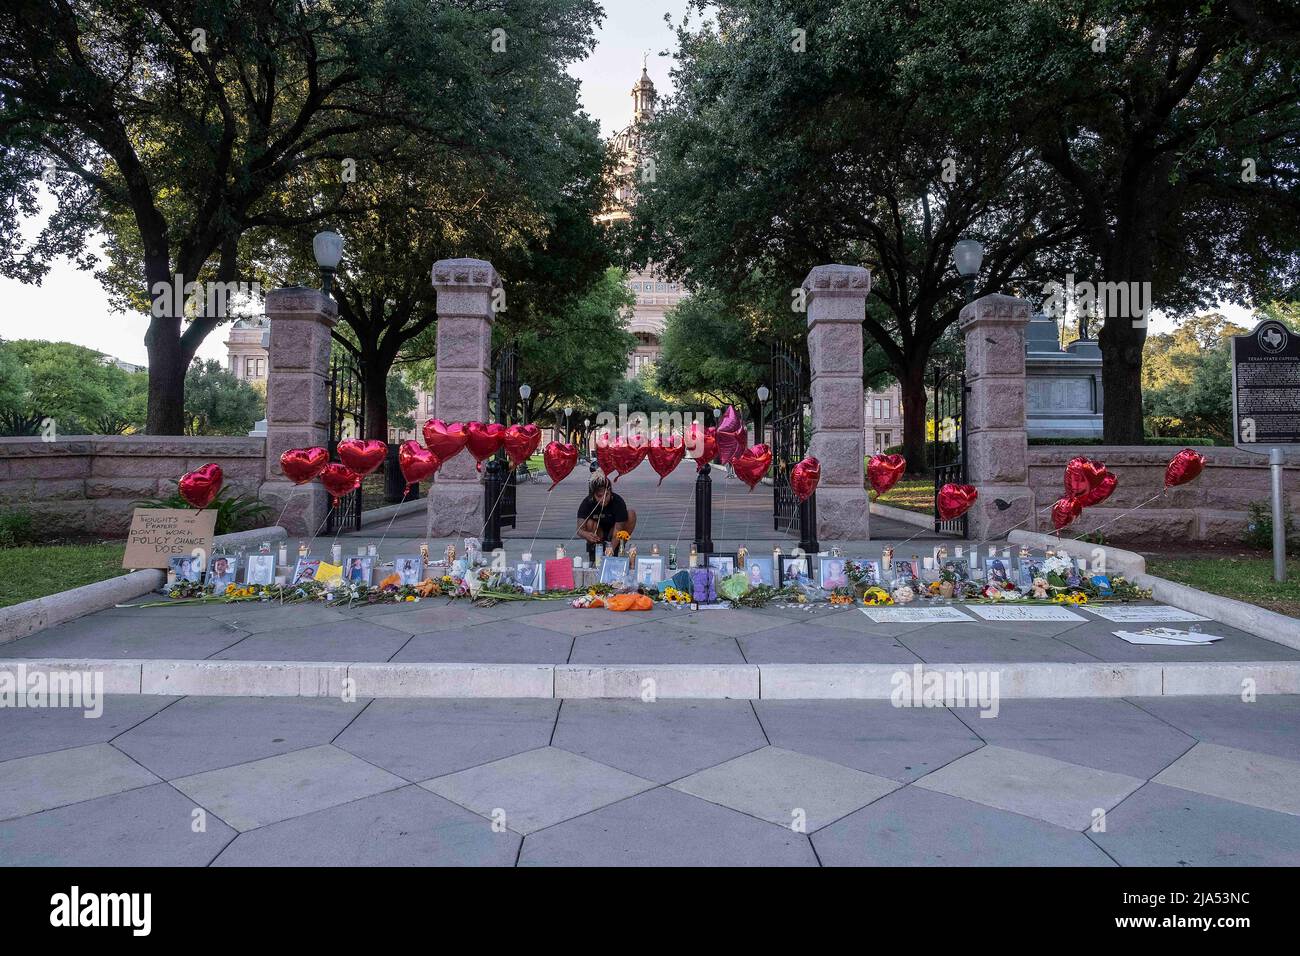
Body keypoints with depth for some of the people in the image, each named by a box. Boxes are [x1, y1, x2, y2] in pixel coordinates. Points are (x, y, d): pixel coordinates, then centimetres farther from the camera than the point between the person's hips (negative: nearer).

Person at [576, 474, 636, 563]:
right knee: (590, 523, -33)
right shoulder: (587, 503, -23)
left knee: (631, 515, -24)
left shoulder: (618, 502, -26)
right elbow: (579, 530, -30)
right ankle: (593, 548, -6)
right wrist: (586, 535, -55)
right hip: (596, 536, 0)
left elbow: (618, 530, -30)